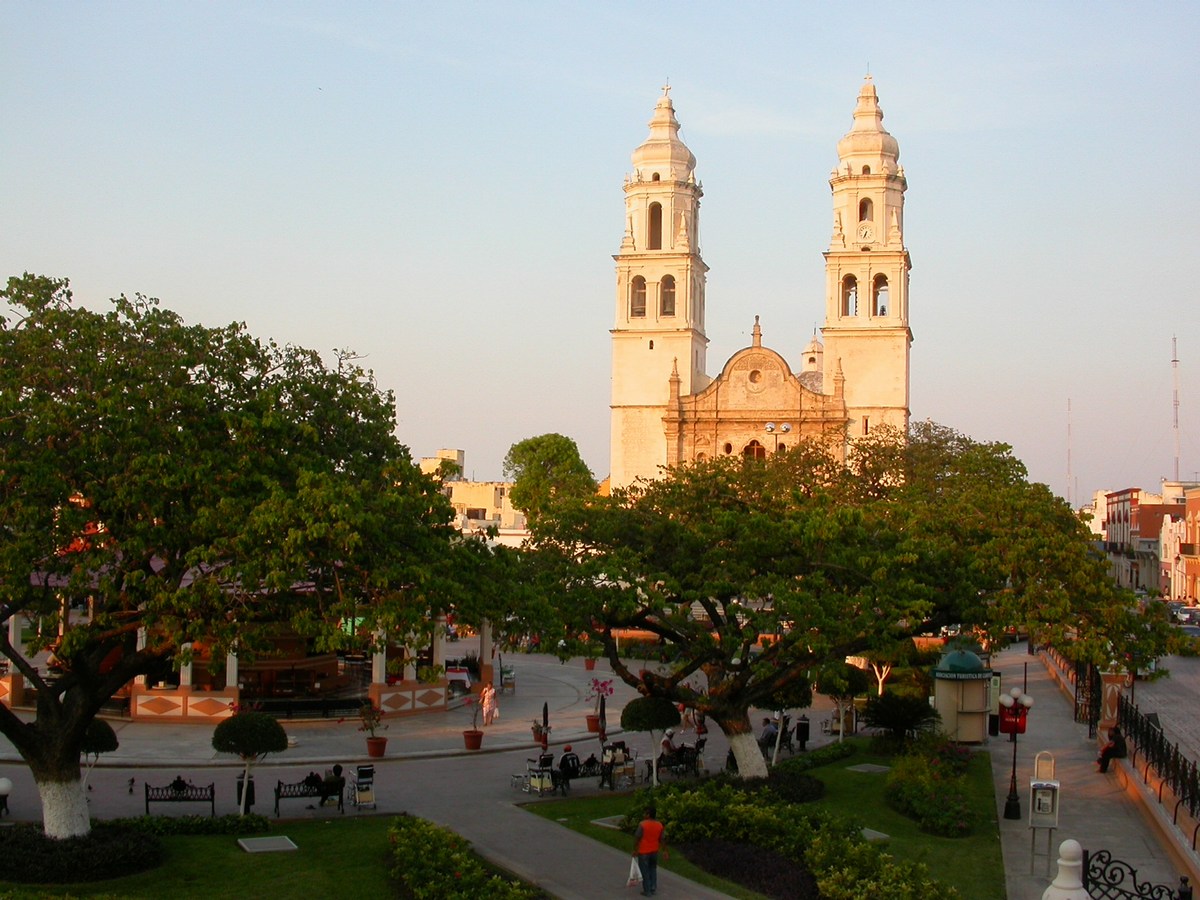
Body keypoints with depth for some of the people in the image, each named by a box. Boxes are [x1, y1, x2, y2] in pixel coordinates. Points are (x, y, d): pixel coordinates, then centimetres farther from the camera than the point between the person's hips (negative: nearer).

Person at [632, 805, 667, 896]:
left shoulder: (643, 824, -19)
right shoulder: (659, 825, -3)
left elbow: (637, 838, -16)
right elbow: (662, 839, 2)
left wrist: (635, 849, -6)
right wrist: (664, 850, 10)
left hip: (643, 851, -5)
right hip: (654, 851, 5)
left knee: (645, 871, 5)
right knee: (653, 869, 22)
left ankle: (647, 891, 10)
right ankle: (653, 888, 23)